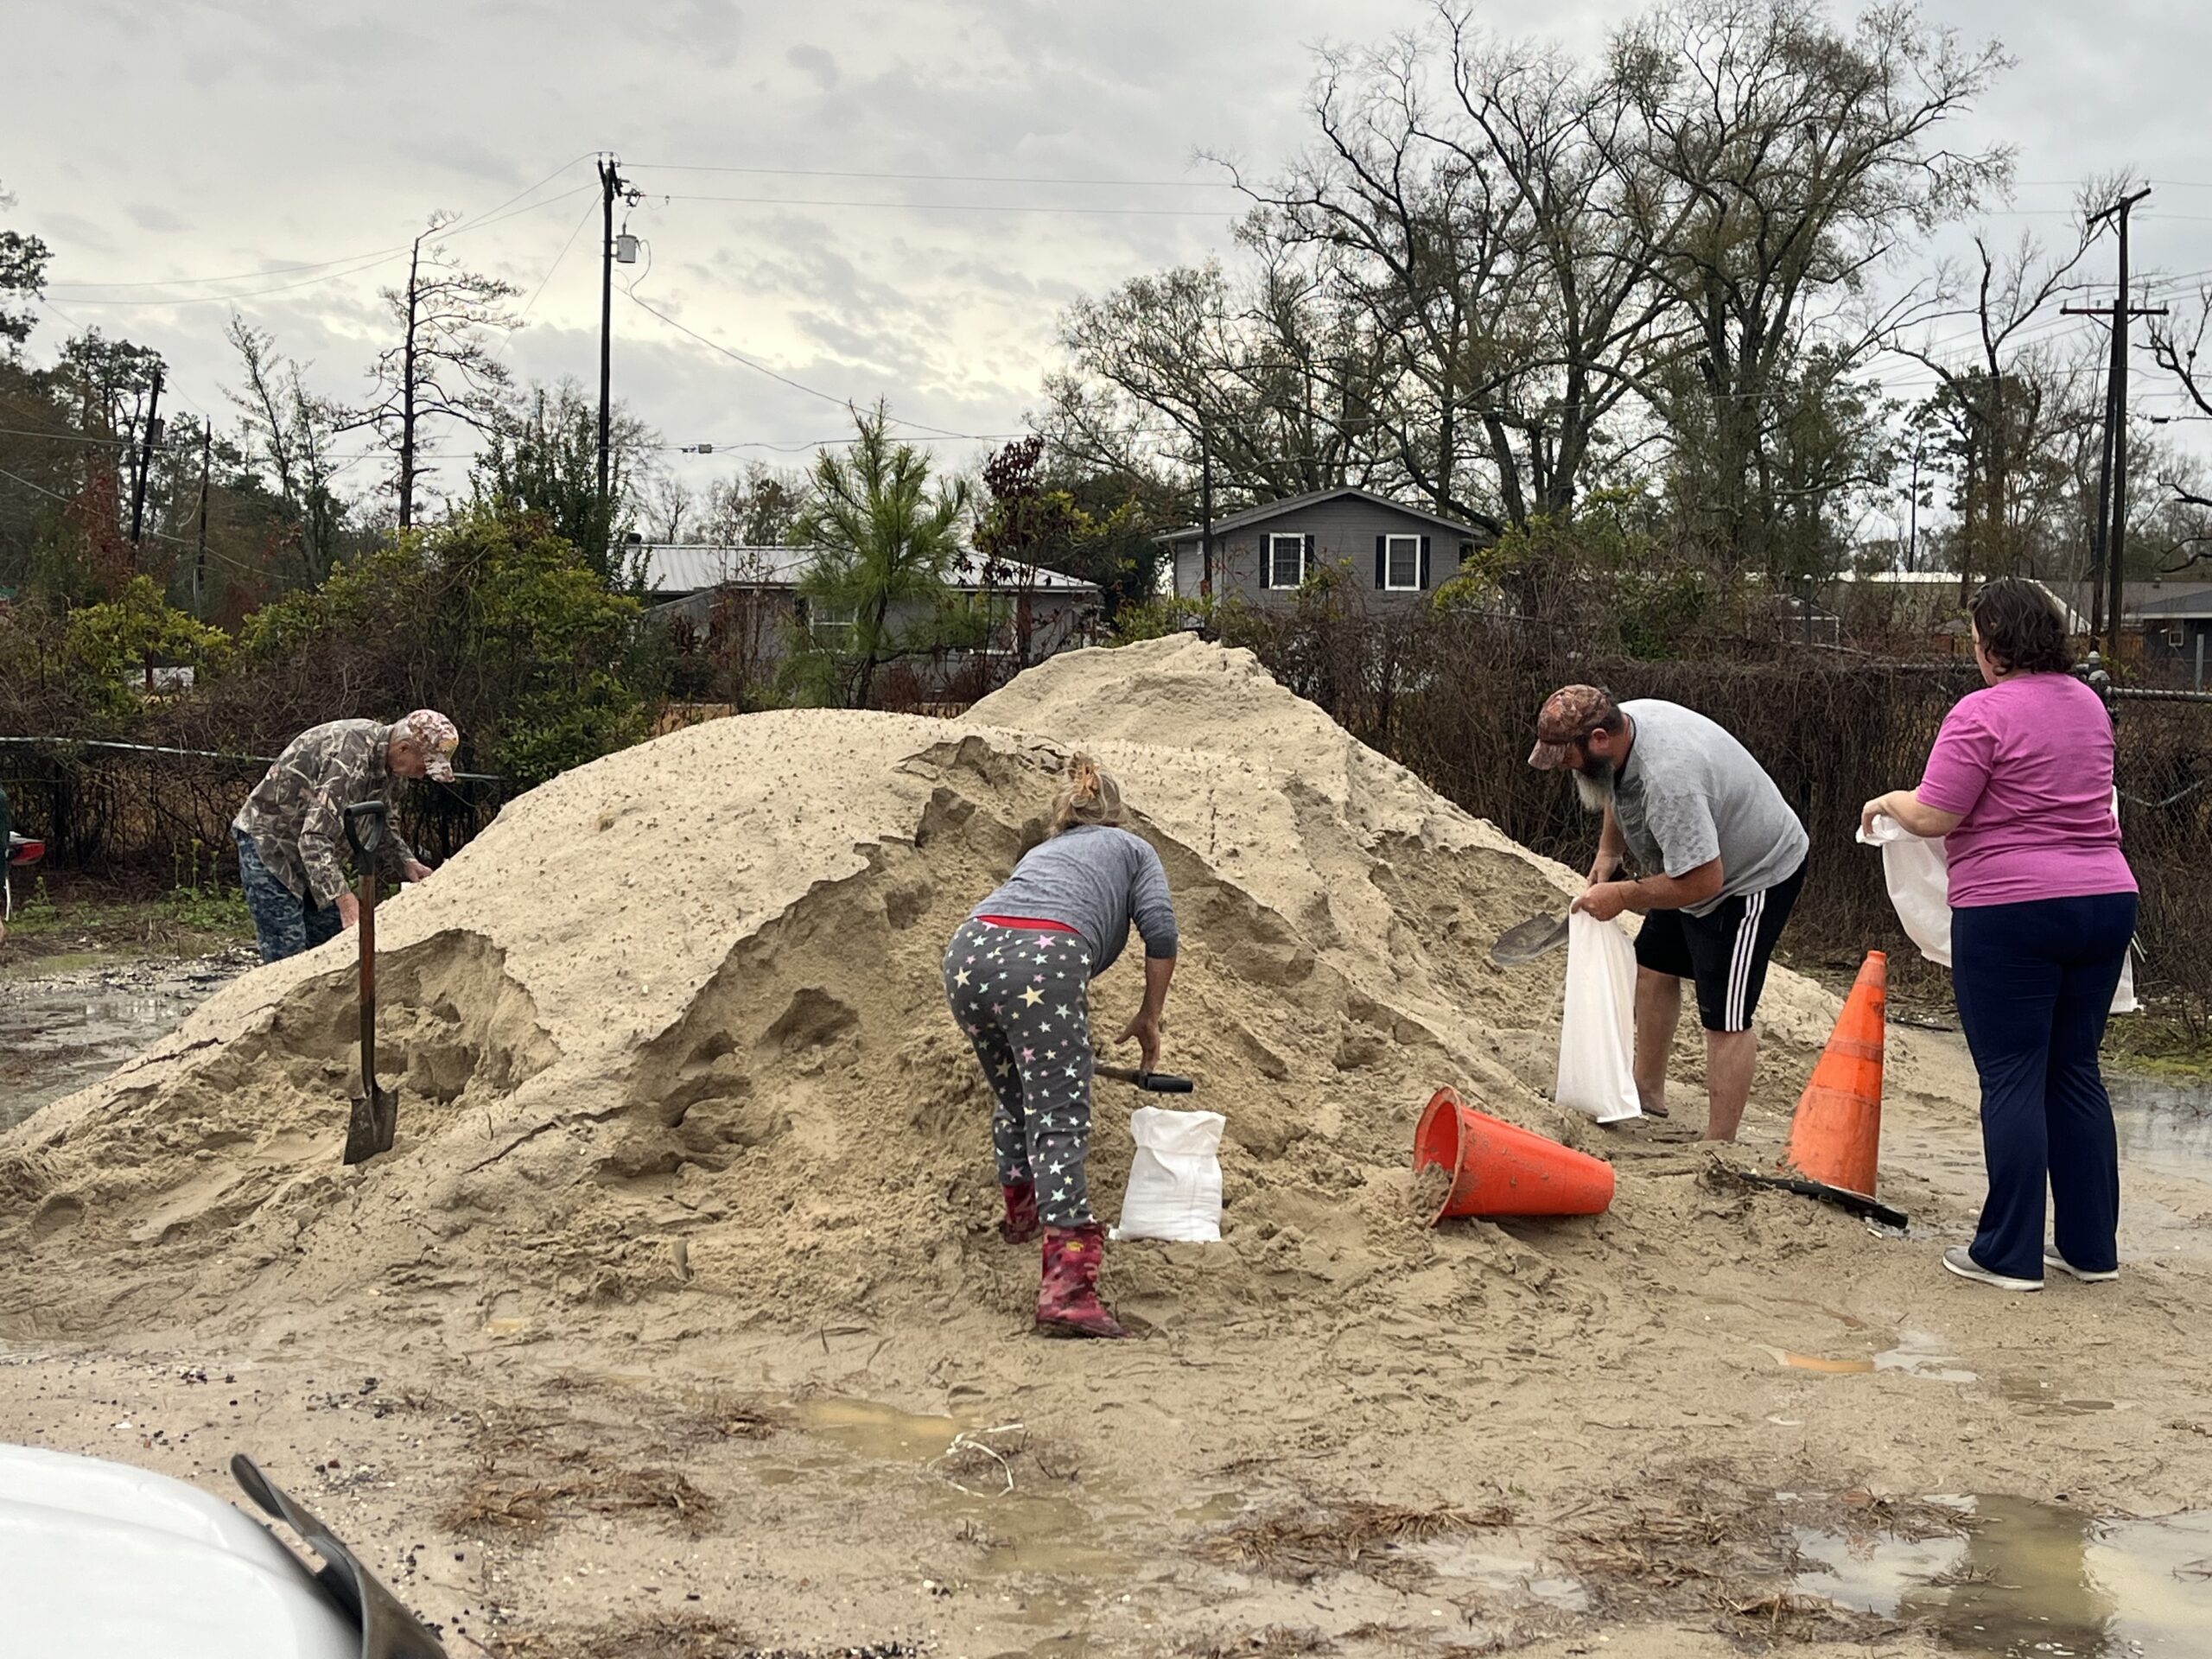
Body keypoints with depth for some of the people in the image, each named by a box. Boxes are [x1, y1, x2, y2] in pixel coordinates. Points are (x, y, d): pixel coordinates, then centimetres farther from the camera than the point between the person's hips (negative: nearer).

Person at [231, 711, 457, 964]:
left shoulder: (384, 757, -3)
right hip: (269, 841, -10)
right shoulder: (350, 758, -33)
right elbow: (314, 838, -39)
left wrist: (407, 862, -2)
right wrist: (345, 901, -45)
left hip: (317, 854, 10)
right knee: (287, 954, -14)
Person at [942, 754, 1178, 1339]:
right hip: (1042, 962, -5)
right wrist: (1149, 1018, 22)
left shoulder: (1040, 852, 40)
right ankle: (1067, 1287, -22)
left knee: (1013, 1097, 29)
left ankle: (1021, 1213, 48)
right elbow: (1160, 932, 9)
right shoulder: (1132, 848, 27)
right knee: (1059, 1120, -10)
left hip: (967, 954, 5)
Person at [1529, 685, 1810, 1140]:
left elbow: (1702, 881, -36)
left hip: (1756, 876, -10)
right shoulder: (1621, 719, -11)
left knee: (1724, 1018, -11)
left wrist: (1622, 895, -26)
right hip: (1694, 863, 10)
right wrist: (1609, 853, 4)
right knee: (1653, 967, 21)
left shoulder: (1667, 778, -40)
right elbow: (1619, 794, 14)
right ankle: (1648, 1092, 35)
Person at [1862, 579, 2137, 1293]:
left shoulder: (1982, 713, -13)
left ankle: (2010, 1255, 3)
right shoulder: (2088, 705, 12)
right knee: (2076, 1073, 14)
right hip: (2104, 903, 7)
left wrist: (1889, 803, 6)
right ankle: (2090, 1246, 18)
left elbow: (1932, 817, -14)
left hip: (2011, 911, -7)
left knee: (2013, 1080, -1)